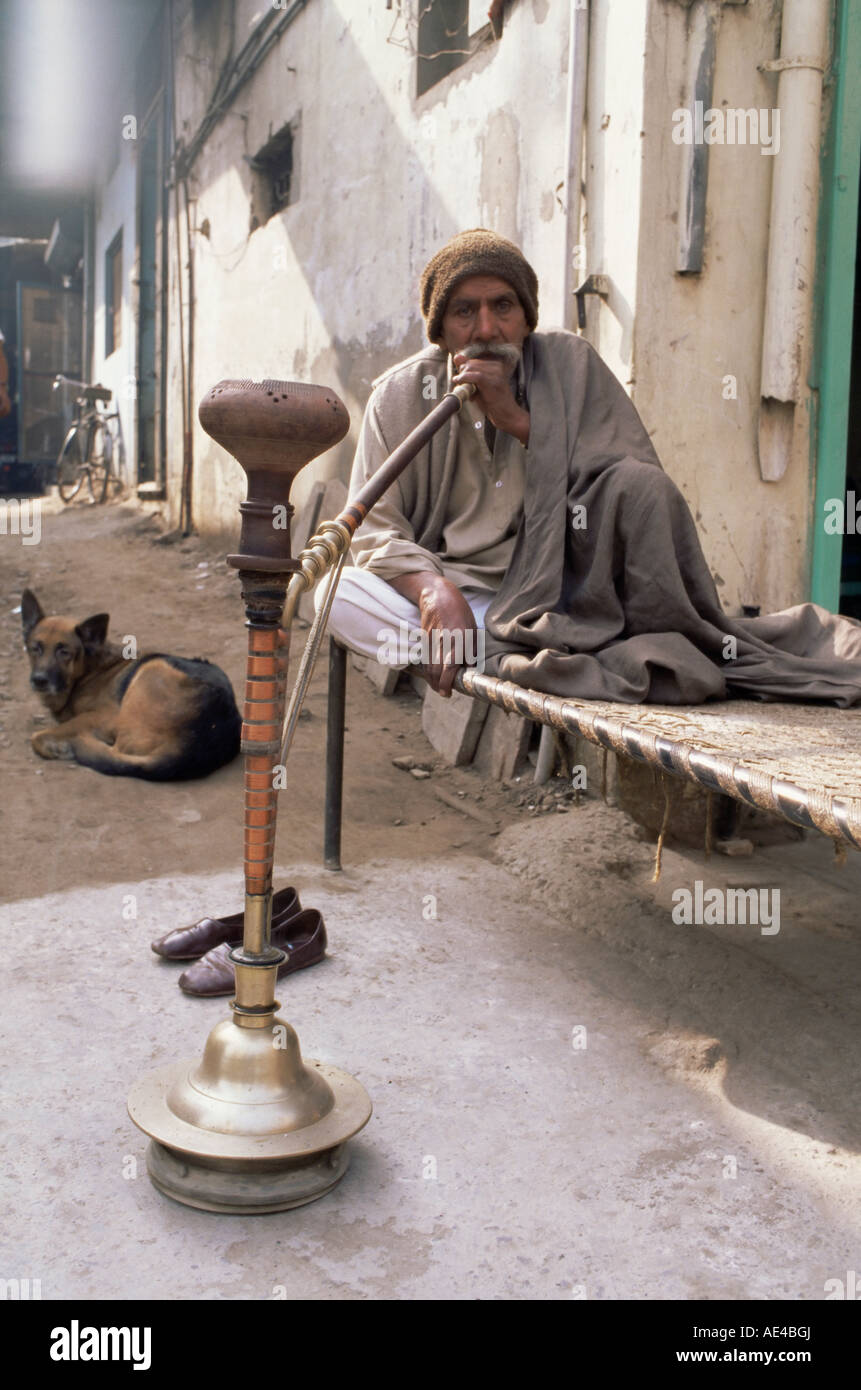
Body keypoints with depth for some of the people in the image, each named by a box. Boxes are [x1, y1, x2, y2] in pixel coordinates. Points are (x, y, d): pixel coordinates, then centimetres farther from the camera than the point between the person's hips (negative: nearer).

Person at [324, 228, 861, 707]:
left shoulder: (571, 364, 2)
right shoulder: (401, 394, 3)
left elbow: (641, 482, -9)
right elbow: (373, 527, -3)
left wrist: (518, 419, -16)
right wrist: (434, 590, -25)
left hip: (556, 589, 0)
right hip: (461, 593, 1)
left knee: (639, 485, -25)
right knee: (340, 592, -27)